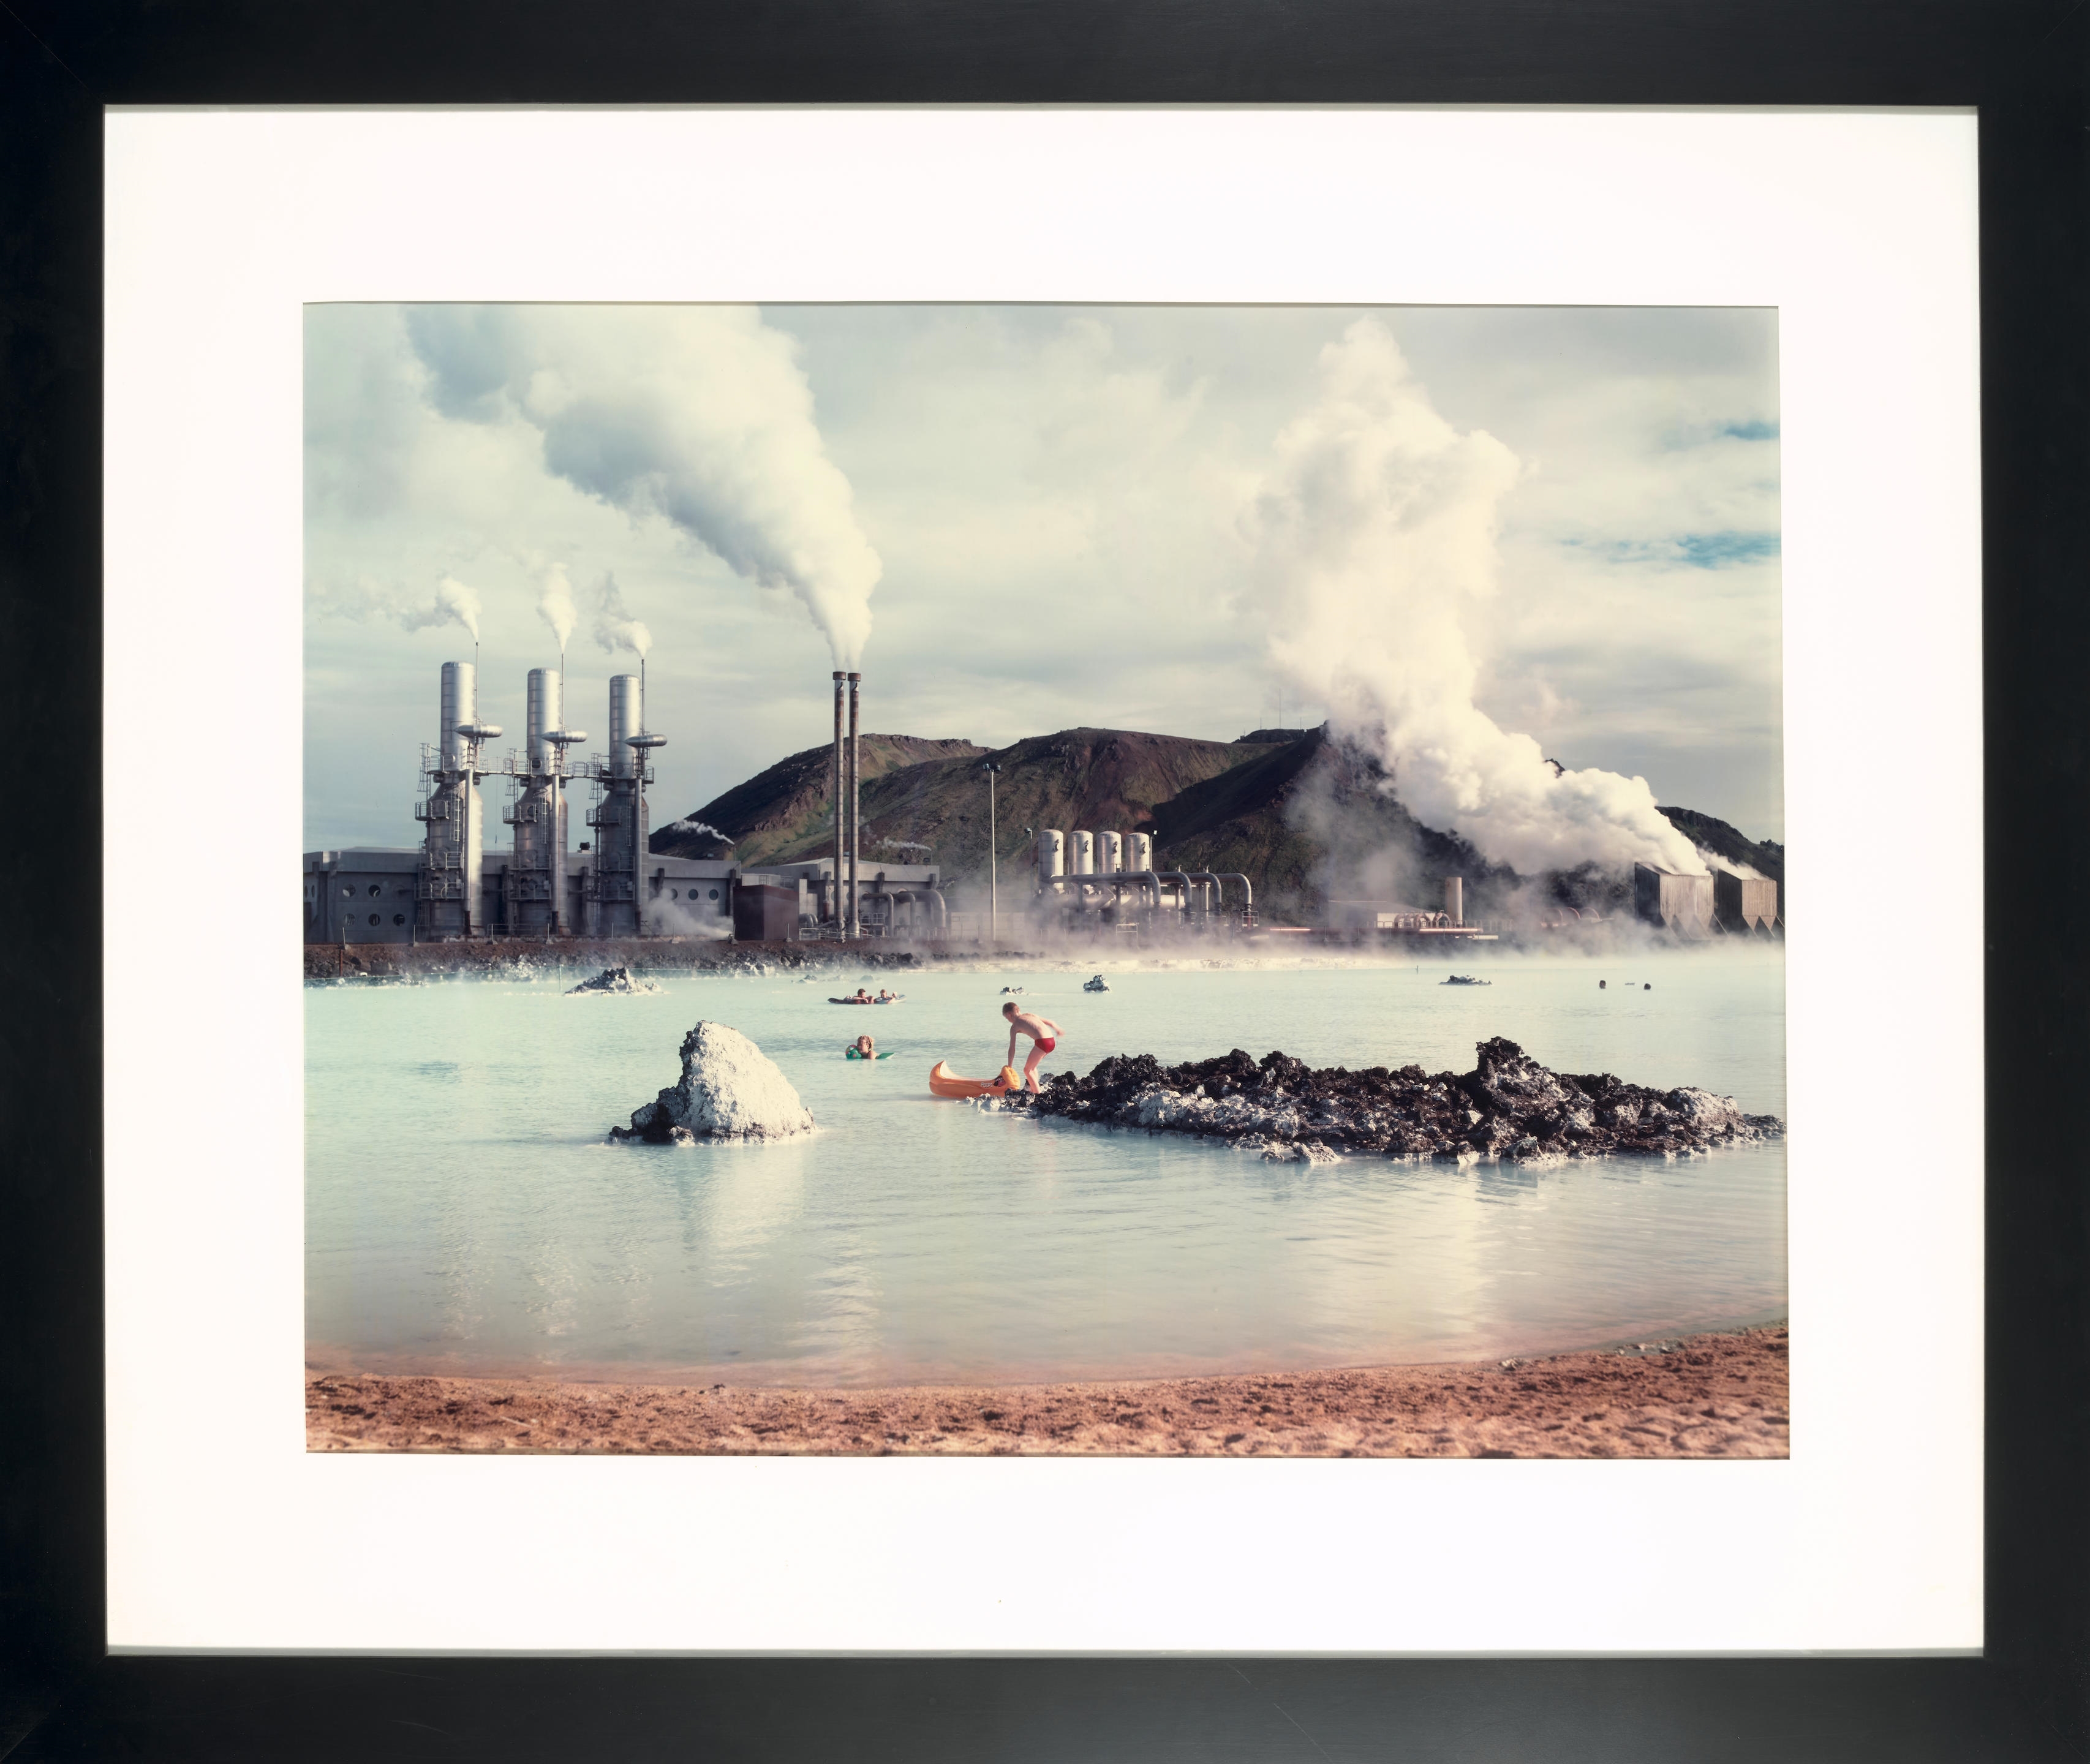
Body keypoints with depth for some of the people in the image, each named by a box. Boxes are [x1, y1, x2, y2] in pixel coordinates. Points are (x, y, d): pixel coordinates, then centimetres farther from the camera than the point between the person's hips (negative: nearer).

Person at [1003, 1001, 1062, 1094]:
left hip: (1042, 1042, -8)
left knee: (1027, 1070, 7)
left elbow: (1012, 1049, 5)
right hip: (1052, 1041, 8)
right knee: (1032, 1067, 26)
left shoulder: (1015, 1026, 6)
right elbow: (1049, 1022, 30)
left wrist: (1009, 1066, 11)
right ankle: (1033, 1091, 26)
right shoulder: (1030, 1015, 22)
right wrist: (1058, 1030, 50)